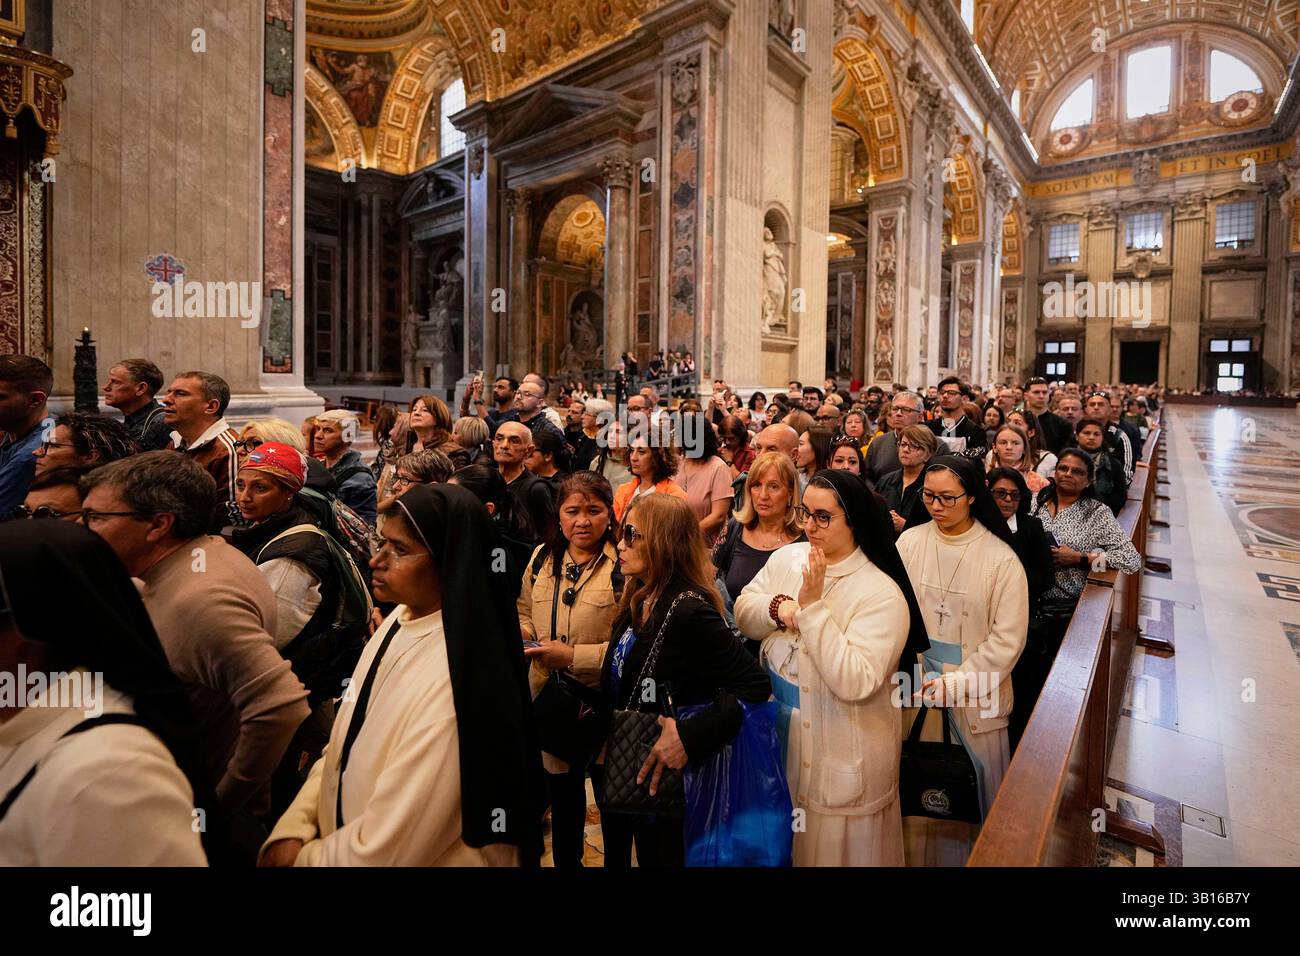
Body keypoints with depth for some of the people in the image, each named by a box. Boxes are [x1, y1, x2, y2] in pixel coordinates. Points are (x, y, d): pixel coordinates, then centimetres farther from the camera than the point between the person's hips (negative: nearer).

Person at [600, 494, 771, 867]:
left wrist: (690, 737, -33)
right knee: (617, 856, 25)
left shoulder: (688, 611, -24)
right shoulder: (639, 602, 2)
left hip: (664, 784, -8)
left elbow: (756, 685, -28)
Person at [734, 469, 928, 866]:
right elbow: (743, 613, 0)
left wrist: (813, 606, -32)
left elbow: (855, 682, -29)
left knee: (831, 847, 16)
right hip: (776, 737, 5)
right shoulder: (786, 558, -2)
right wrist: (777, 608, -21)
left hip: (840, 758, -5)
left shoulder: (882, 594, -22)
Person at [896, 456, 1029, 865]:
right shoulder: (909, 542, -4)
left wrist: (955, 684, -14)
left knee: (973, 784, 10)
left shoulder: (1000, 558, -11)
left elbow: (1007, 638, -10)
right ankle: (918, 856, 34)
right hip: (916, 689, 2)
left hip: (975, 695, -2)